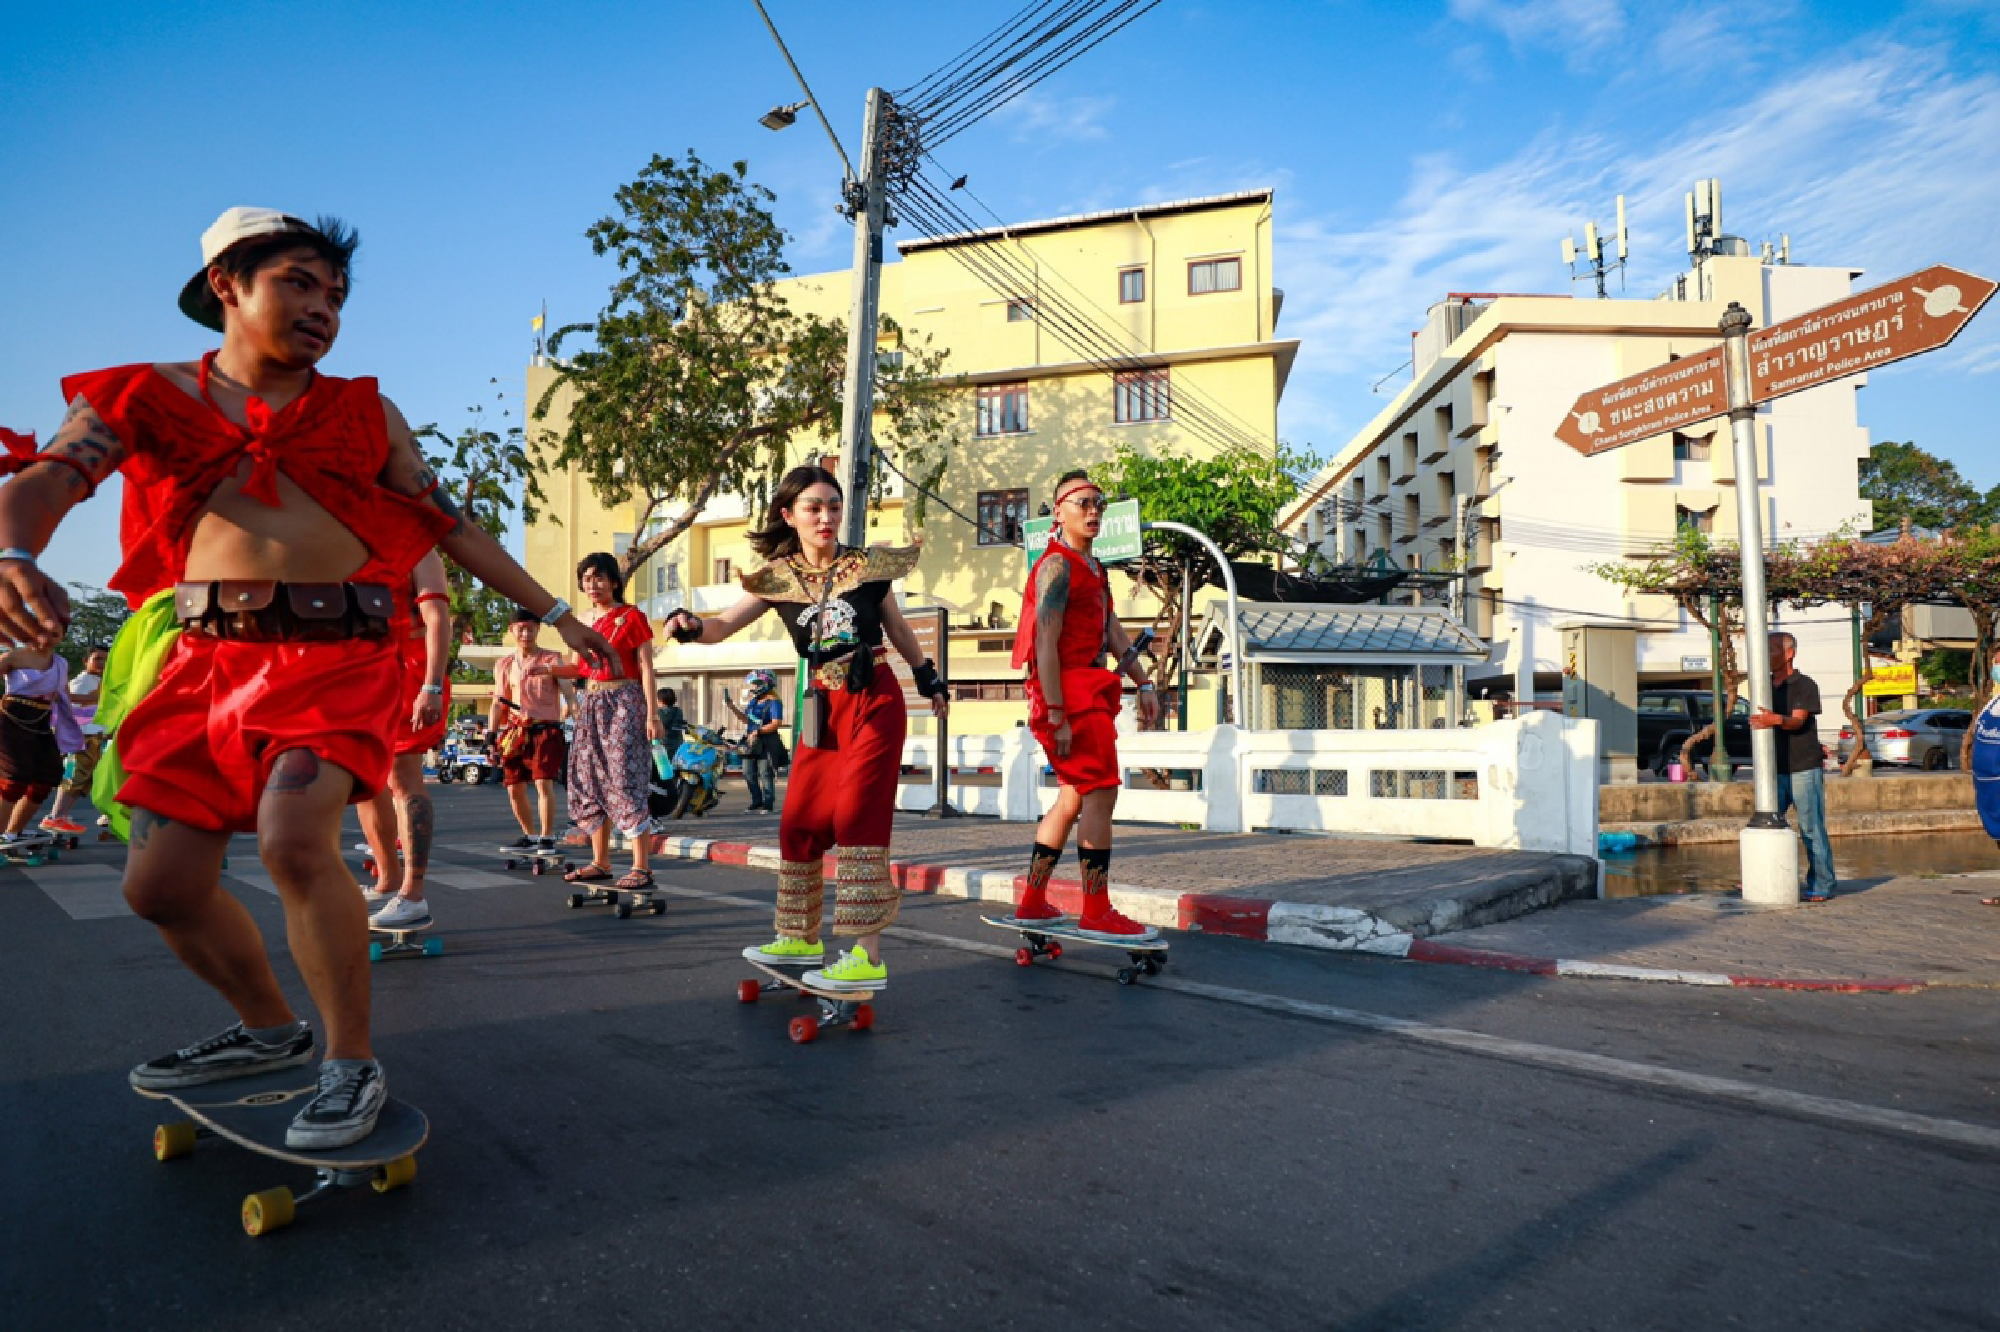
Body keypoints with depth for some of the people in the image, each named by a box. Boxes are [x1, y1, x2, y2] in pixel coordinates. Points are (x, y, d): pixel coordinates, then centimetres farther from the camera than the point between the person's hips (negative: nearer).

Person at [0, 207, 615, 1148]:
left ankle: (353, 1065, -6)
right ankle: (269, 1029, 29)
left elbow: (452, 527, 15)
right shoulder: (145, 397, 10)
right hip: (205, 658, 3)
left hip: (336, 656, -3)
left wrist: (554, 613, 14)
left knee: (295, 840, -24)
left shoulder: (365, 414, 12)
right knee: (160, 882, 3)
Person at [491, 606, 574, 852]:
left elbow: (568, 691, -7)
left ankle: (547, 837, -7)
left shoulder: (552, 659, 2)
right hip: (515, 731, 5)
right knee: (514, 788, 7)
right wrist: (491, 736, 8)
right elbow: (498, 704, 15)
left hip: (546, 730, -5)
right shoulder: (504, 664, 13)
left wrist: (570, 705, -27)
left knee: (544, 783, -16)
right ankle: (530, 835, 24)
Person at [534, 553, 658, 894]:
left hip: (623, 704, -8)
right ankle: (600, 863, 16)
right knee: (590, 784, 8)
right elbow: (584, 669, 19)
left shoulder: (632, 616, -5)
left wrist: (652, 713, -14)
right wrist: (547, 669, 6)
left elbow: (646, 668, -8)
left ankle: (642, 868, -9)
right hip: (591, 705, 8)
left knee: (625, 784, -11)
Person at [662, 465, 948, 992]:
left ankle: (869, 957, -10)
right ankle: (803, 937, 26)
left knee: (856, 816, -13)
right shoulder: (778, 578, 1)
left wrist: (929, 681, 19)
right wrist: (692, 626, -31)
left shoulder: (868, 566, -3)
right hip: (824, 709, 4)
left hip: (876, 703, -4)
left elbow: (899, 630, 11)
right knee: (799, 822, 8)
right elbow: (724, 625, -9)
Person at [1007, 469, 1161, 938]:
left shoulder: (1094, 569, 20)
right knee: (1102, 792, -10)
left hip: (1089, 695, 10)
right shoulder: (1058, 565, -10)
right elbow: (1045, 644, -18)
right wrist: (1058, 717, -22)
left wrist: (1143, 684, 10)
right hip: (1069, 692, -10)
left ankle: (1032, 904, 20)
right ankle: (1096, 914, -3)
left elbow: (1113, 631, 19)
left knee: (1073, 796, 12)